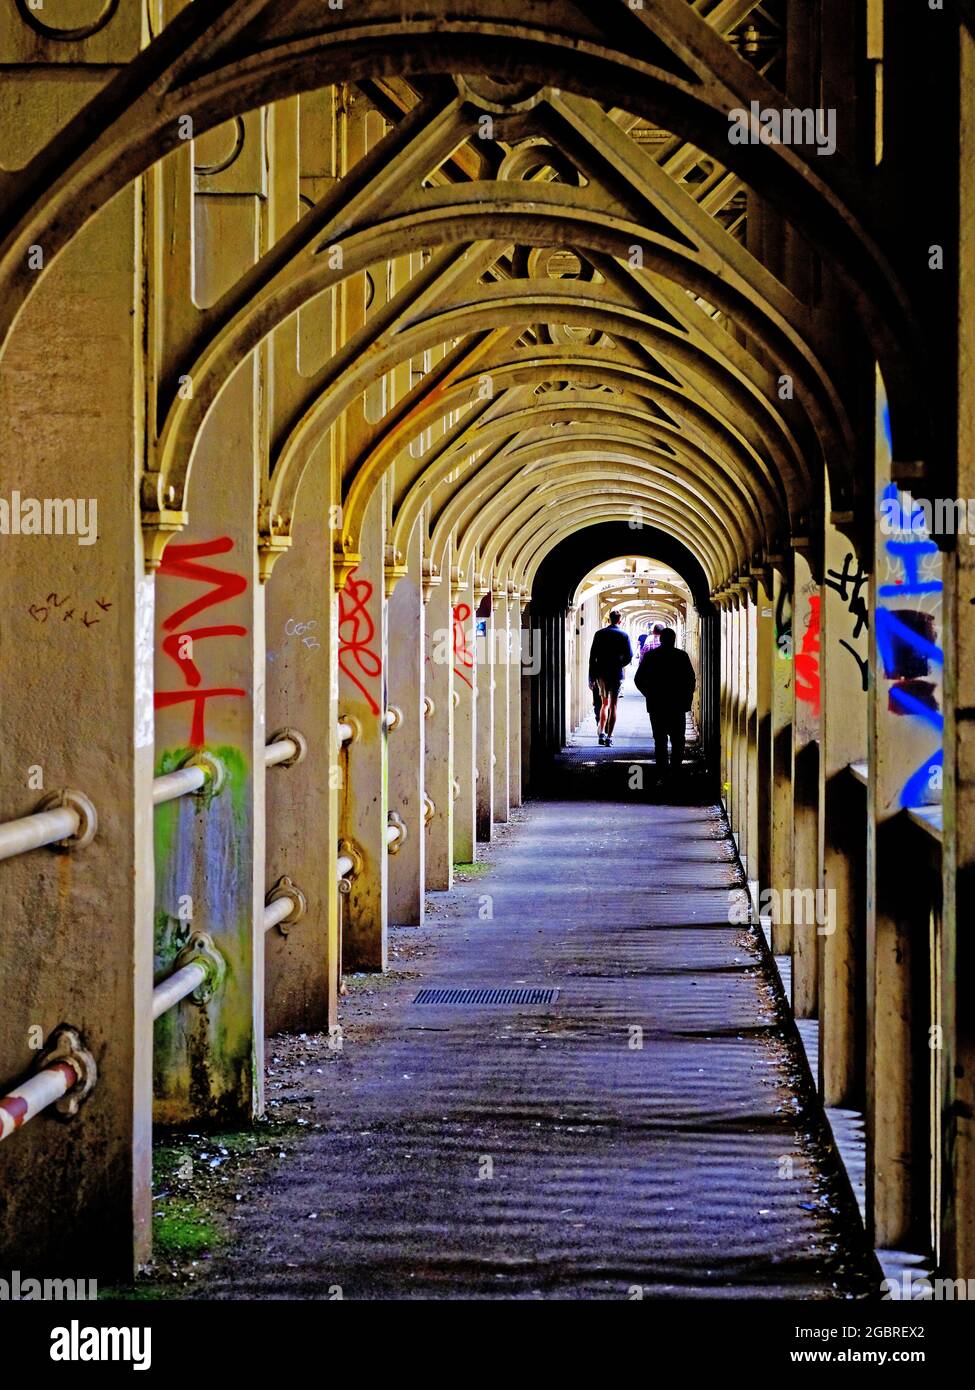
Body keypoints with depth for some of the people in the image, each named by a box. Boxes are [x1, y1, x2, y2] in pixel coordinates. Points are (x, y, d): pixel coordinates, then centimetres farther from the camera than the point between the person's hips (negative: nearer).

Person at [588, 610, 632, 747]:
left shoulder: (600, 634, 3)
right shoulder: (623, 635, -4)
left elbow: (592, 656, 2)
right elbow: (629, 656, -9)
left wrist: (592, 676, 5)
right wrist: (620, 666, 8)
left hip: (601, 673, 2)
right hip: (616, 674, -2)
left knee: (604, 703, 16)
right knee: (613, 705, 3)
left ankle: (601, 732, 4)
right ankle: (609, 737, -1)